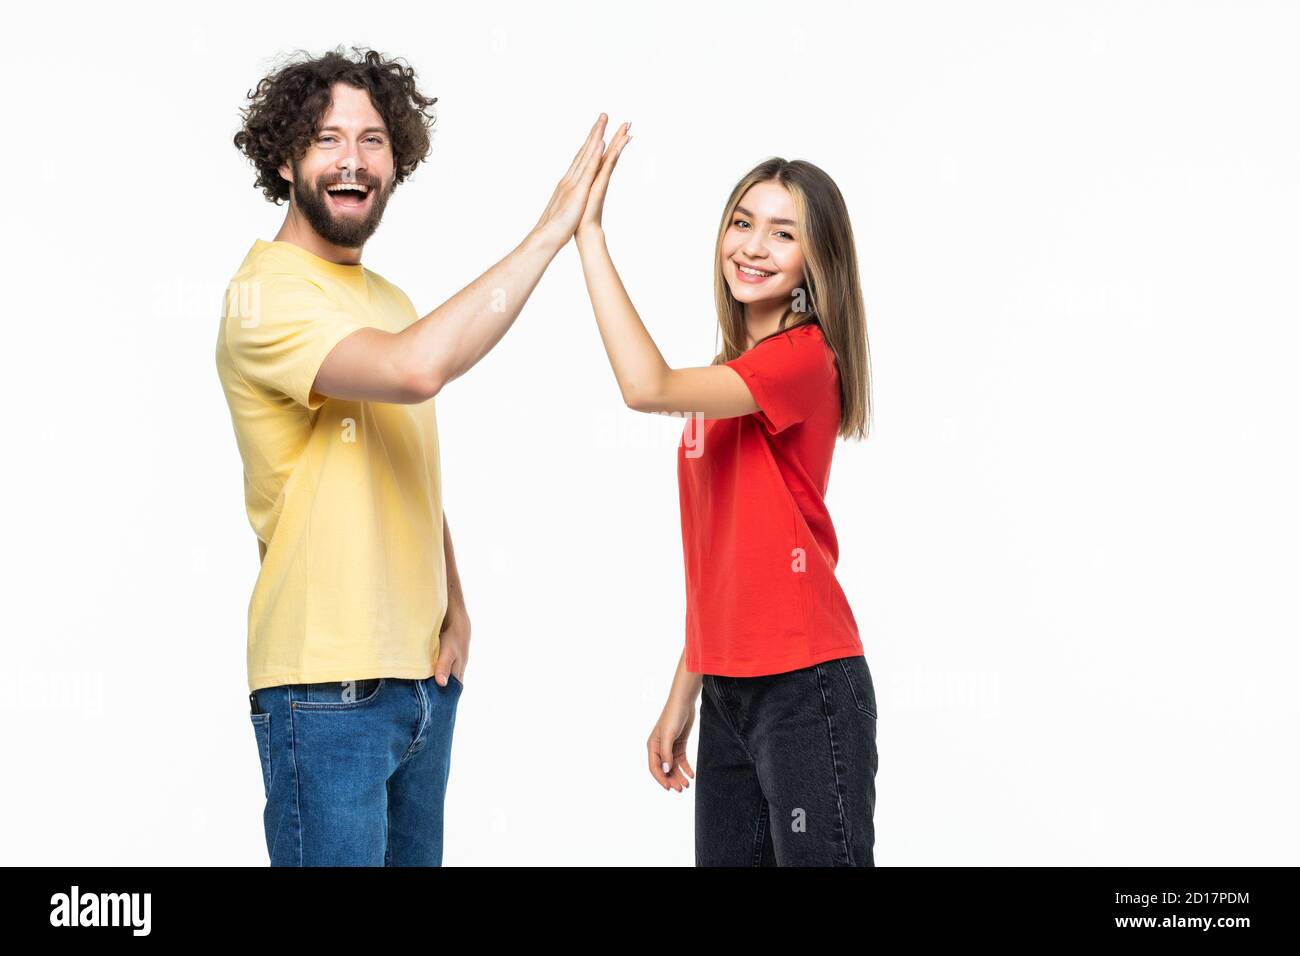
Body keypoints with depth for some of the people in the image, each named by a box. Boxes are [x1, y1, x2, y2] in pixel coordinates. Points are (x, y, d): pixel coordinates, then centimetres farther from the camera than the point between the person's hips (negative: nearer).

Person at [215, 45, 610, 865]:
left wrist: (455, 610, 7)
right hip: (326, 687, -8)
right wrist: (550, 231, -26)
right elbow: (416, 370, -32)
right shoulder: (267, 296, -14)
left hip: (425, 675, 8)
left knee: (416, 855, 14)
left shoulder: (391, 302, 15)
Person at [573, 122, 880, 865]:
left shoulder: (803, 358, -11)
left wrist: (590, 234, -21)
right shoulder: (730, 380, 14)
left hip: (805, 688, -8)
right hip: (728, 691, 8)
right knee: (724, 853, 11)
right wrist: (683, 696, 16)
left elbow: (648, 387, -26)